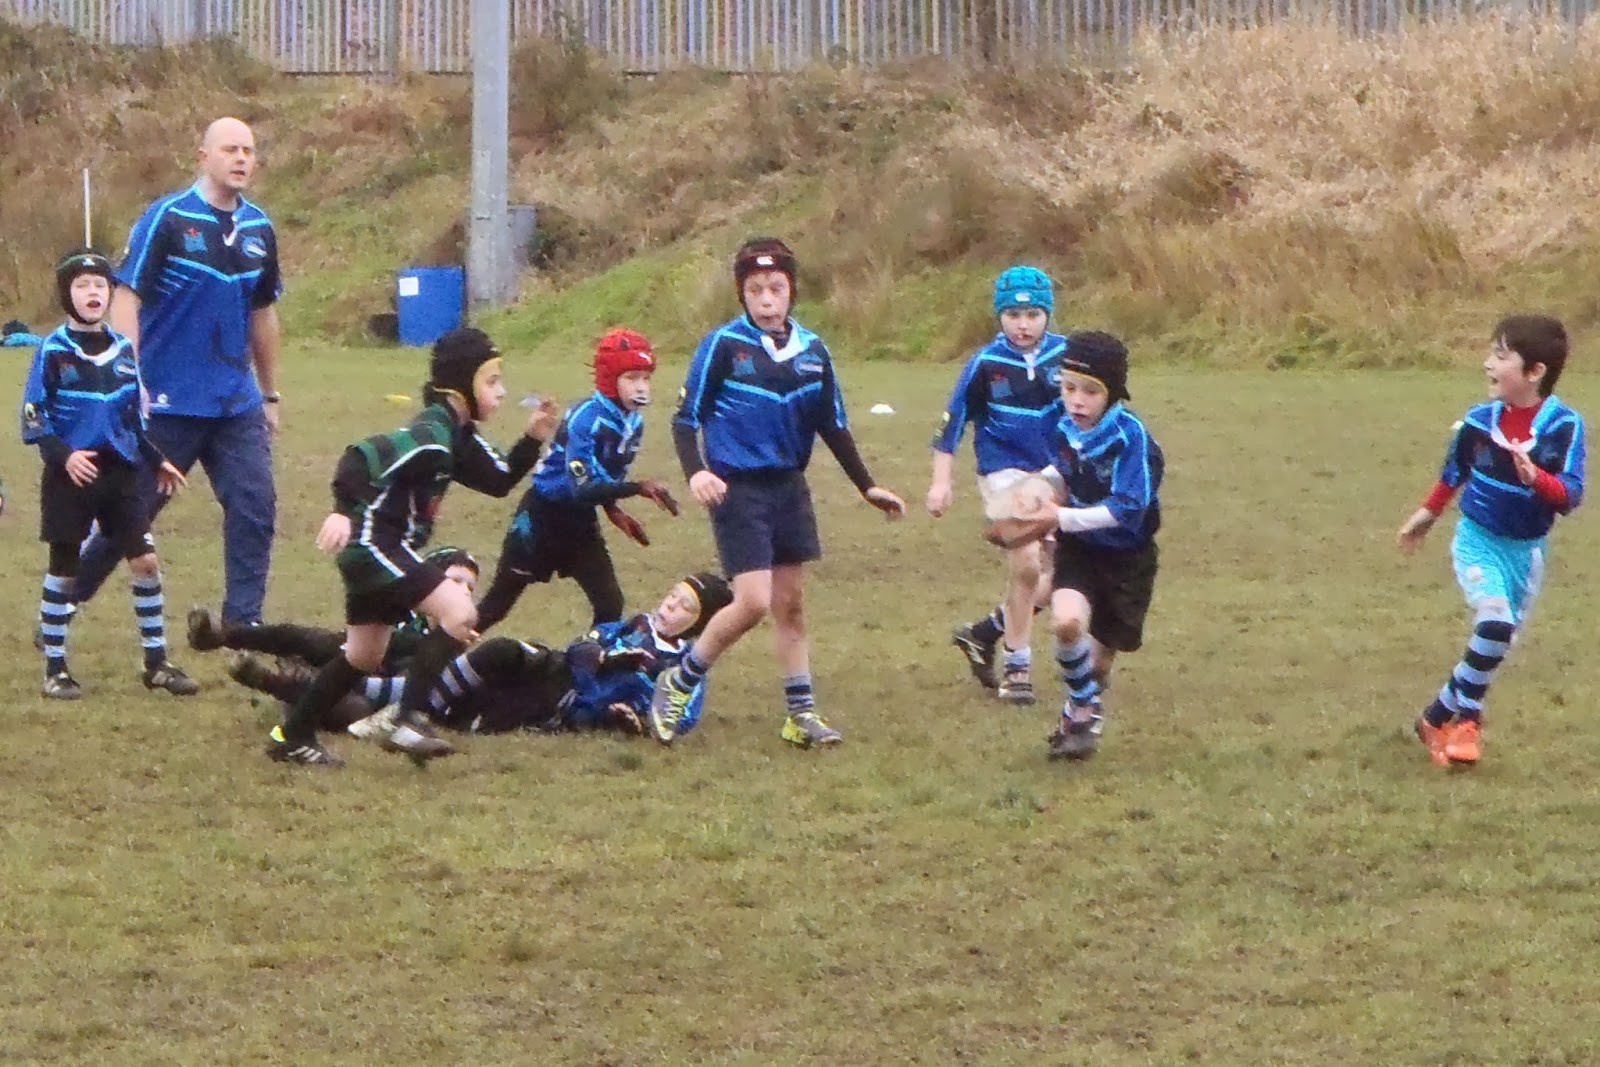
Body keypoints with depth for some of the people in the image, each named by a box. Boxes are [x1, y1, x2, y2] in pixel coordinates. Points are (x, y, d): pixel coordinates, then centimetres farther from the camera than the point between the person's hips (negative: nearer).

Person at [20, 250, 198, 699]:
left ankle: (157, 663, 7)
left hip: (119, 475, 4)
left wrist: (156, 461, 15)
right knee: (63, 571, 3)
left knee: (146, 562, -1)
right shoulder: (53, 352, -7)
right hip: (70, 477, -4)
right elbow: (34, 419, -8)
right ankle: (55, 668, 12)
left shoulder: (122, 350, 8)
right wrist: (64, 455, -22)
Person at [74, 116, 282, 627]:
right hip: (167, 403, -5)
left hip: (237, 404, 5)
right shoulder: (167, 219, -9)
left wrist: (270, 394, 24)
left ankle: (244, 624, 3)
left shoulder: (258, 228, 9)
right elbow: (126, 297, -14)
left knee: (255, 507, -4)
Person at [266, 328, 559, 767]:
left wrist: (532, 441, 2)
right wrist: (343, 511, -39)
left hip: (376, 552, 11)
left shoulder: (459, 437, 11)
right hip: (374, 545, -11)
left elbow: (500, 481, 15)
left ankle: (292, 736, 30)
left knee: (364, 656, 19)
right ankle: (409, 722, -20)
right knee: (459, 611, -19)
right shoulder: (430, 436, -20)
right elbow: (362, 457, -30)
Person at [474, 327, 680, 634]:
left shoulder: (634, 424, -2)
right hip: (543, 515, -7)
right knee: (498, 603, 2)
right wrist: (639, 488, -35)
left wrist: (614, 511, -7)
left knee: (610, 605, -3)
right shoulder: (587, 419, -26)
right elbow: (581, 489, -33)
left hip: (581, 520, 7)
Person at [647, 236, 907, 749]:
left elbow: (833, 426, 14)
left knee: (791, 602, 10)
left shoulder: (812, 351, 4)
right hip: (738, 489, -5)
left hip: (789, 488, 5)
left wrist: (867, 486, 15)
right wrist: (696, 471, -25)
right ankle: (678, 684, 4)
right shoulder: (723, 346, -10)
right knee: (754, 601, -14)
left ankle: (801, 714, 17)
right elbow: (686, 418, -9)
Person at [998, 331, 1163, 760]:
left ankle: (1080, 712, 40)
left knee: (1099, 660, 8)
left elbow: (1127, 509, -25)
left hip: (1127, 555, -3)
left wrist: (1061, 519, -27)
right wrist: (1043, 495, 1)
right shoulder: (1064, 428, -5)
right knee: (1067, 620, -27)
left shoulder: (1130, 435, -23)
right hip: (1078, 550, 3)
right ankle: (1085, 710, -5)